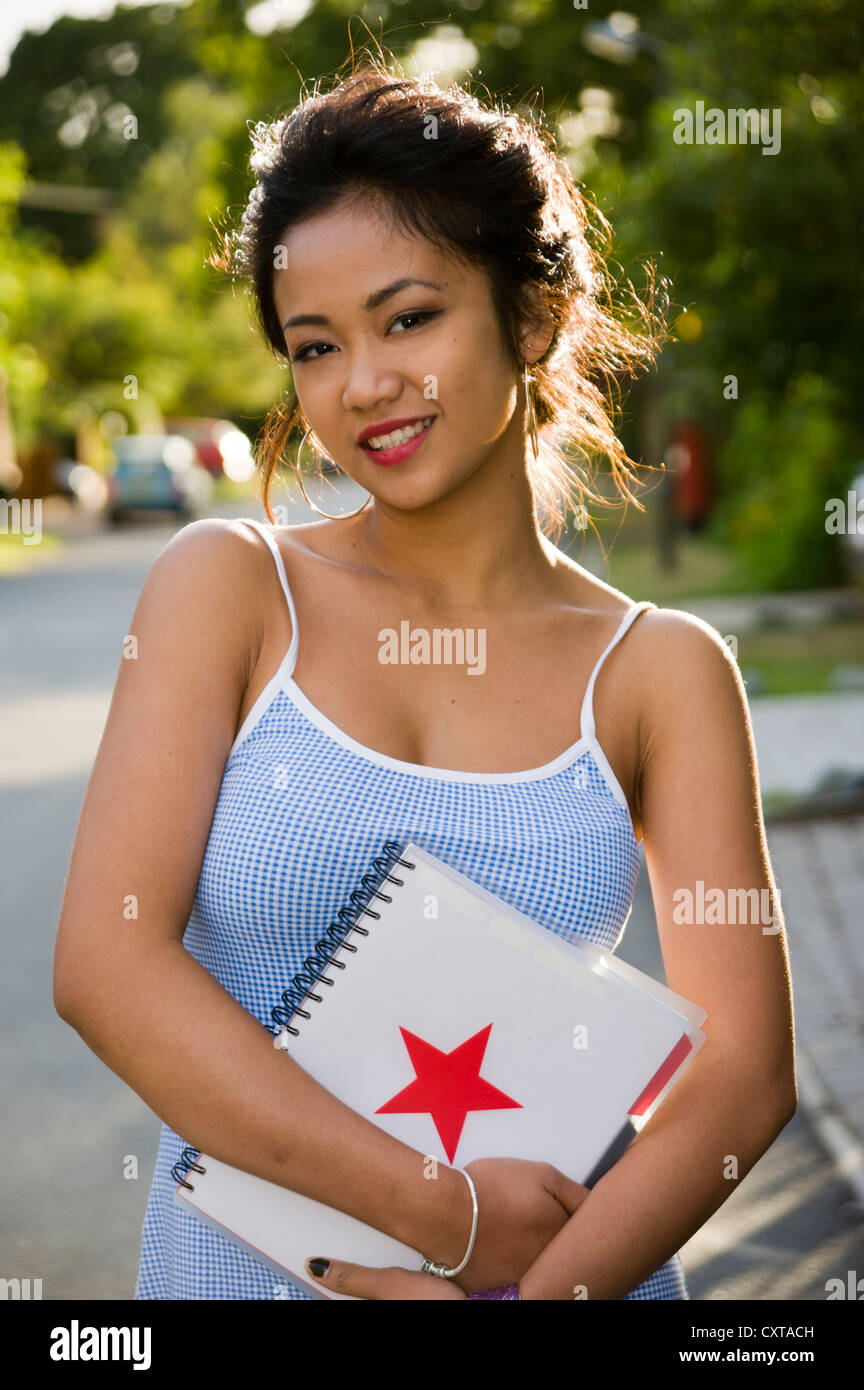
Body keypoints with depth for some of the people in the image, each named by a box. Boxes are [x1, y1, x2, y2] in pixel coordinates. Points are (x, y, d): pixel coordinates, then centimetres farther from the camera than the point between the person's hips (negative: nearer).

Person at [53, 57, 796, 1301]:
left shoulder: (661, 672, 2)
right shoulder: (227, 586, 0)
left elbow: (746, 1069, -3)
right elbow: (106, 963, -9)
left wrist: (555, 1286, -17)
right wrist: (443, 1210, -14)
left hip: (574, 1266, 0)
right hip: (238, 1260, 0)